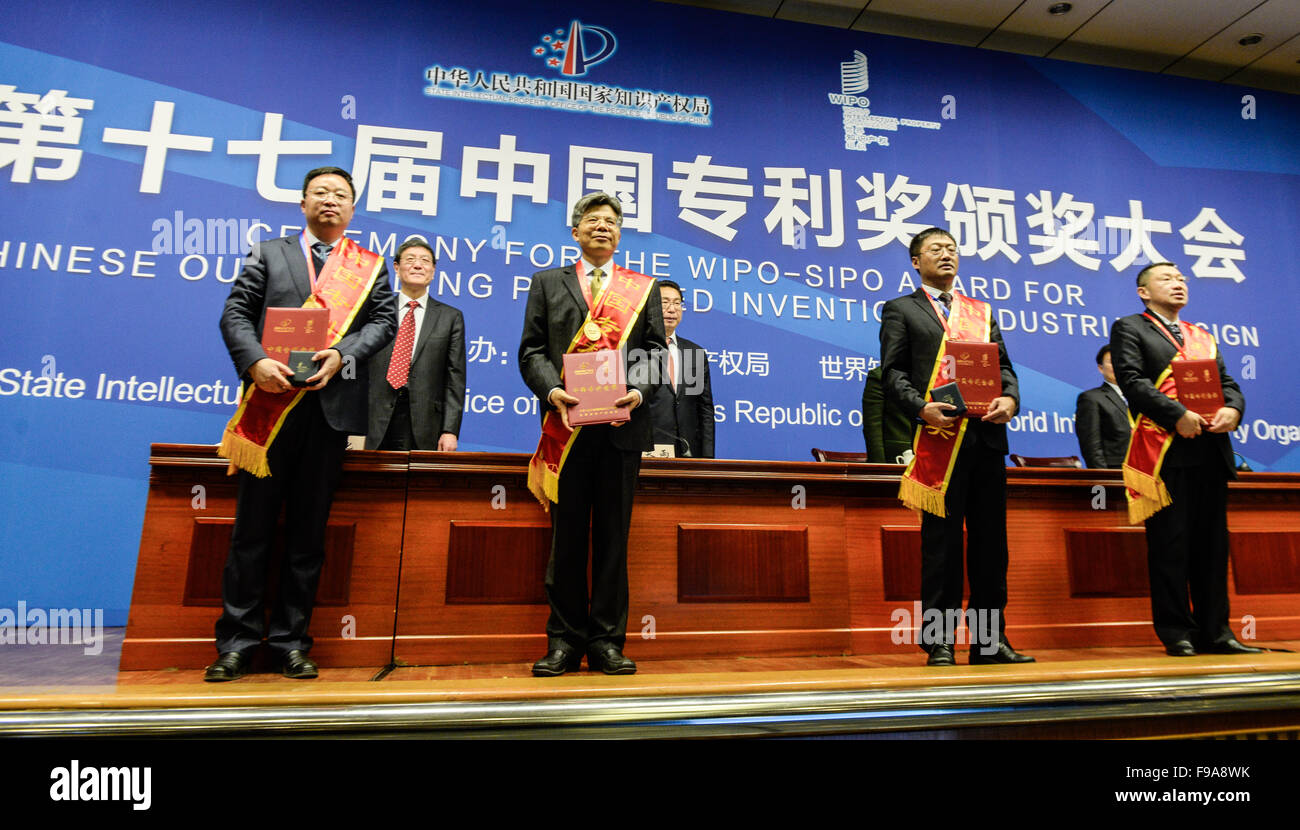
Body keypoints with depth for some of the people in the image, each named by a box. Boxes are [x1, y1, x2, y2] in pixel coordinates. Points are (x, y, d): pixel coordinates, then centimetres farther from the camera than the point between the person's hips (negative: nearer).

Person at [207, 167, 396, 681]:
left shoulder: (371, 267, 15)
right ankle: (237, 643, 13)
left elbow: (383, 320, 3)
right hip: (272, 403, 0)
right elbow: (236, 312, 6)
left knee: (308, 531, 5)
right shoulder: (268, 253, 15)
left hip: (332, 405, 0)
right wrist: (256, 361, -13)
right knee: (253, 527, 2)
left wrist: (342, 355, -14)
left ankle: (291, 643, 15)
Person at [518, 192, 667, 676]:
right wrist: (553, 391, -11)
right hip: (567, 424, 0)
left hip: (622, 423, 0)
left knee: (613, 535, 4)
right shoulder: (548, 283, 16)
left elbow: (654, 350, 7)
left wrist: (637, 391, -12)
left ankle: (607, 641, 12)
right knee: (566, 535, 3)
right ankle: (564, 641, 13)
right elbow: (532, 350, 7)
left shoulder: (644, 288, 16)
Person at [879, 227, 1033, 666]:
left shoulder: (982, 311, 23)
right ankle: (939, 642, 4)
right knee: (941, 540, -3)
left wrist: (1010, 398, -5)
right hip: (940, 437, -4)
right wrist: (921, 407, -17)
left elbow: (1003, 365, 16)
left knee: (991, 539, 7)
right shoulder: (900, 310, 10)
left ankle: (991, 639, 16)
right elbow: (893, 372, -1)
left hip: (987, 436, 5)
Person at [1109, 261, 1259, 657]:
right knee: (1169, 544, -4)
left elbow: (1229, 383, 17)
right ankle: (1177, 633, 4)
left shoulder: (1204, 337, 25)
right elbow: (1133, 381, -8)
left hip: (1210, 449, 6)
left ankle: (1215, 632, 16)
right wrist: (1178, 415, -18)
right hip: (1164, 450, -6)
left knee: (1212, 543, 8)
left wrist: (1231, 409, -6)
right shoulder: (1129, 329, 6)